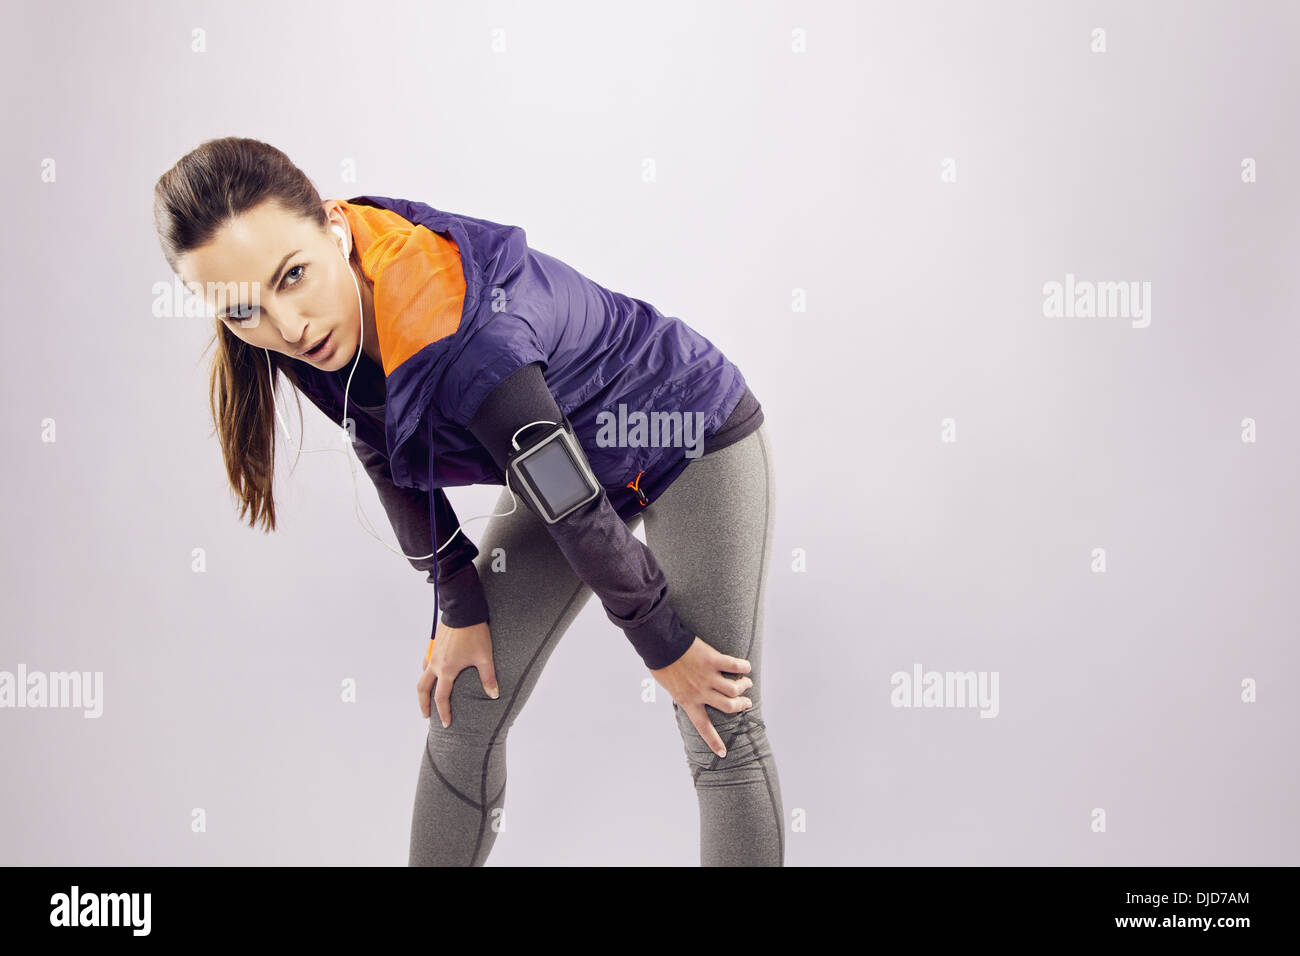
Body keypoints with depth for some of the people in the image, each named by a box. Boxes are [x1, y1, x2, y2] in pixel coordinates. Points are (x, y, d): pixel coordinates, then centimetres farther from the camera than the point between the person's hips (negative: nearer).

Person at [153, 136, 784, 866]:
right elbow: (391, 465, -1)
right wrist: (461, 607, 2)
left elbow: (578, 510, -30)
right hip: (573, 450, 7)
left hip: (696, 445, -7)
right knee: (464, 710, 6)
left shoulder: (461, 340, -42)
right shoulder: (332, 318, -17)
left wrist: (664, 645, -16)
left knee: (725, 735, -7)